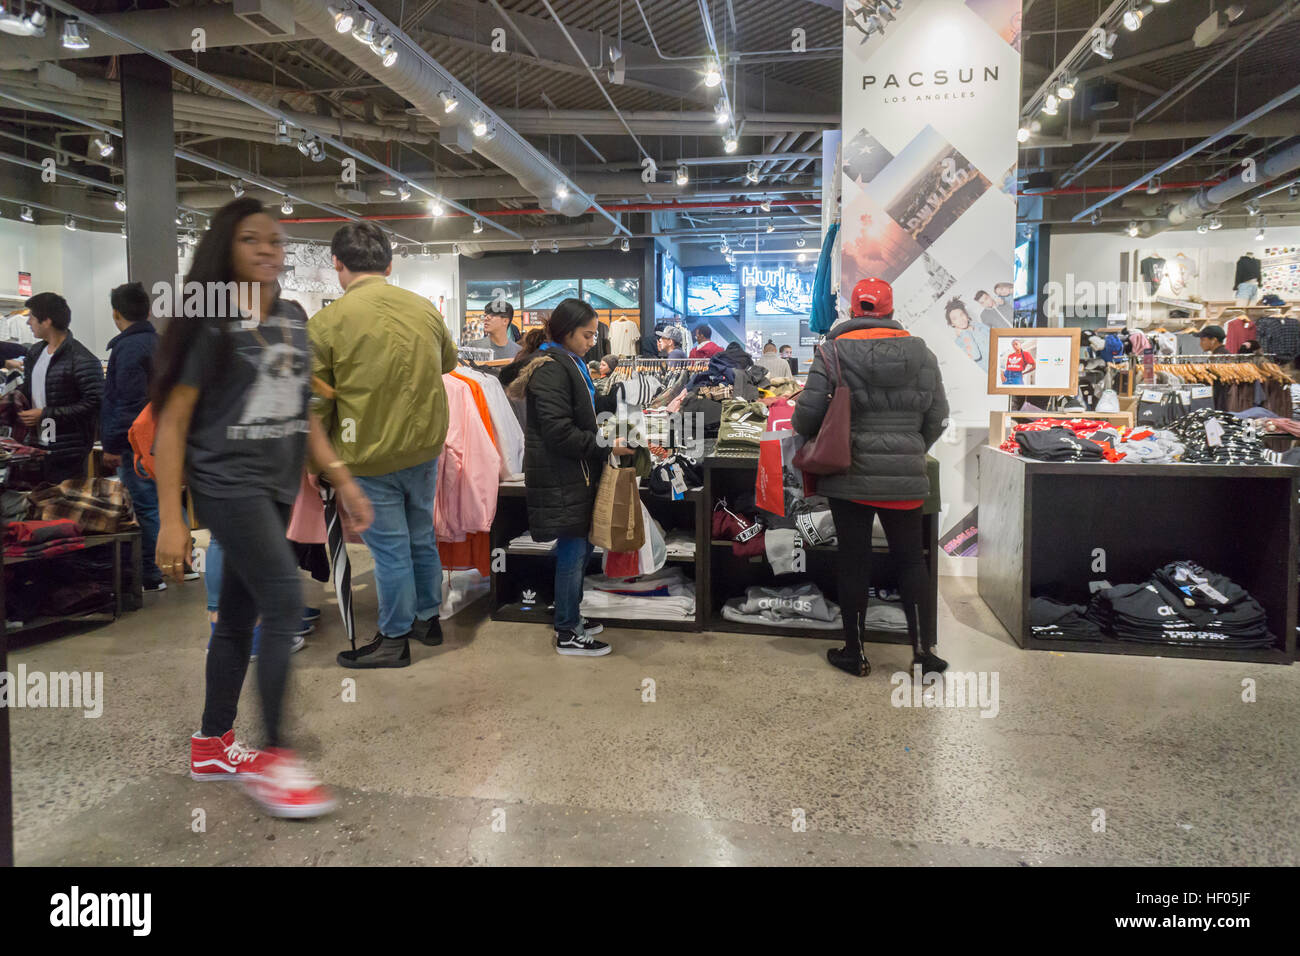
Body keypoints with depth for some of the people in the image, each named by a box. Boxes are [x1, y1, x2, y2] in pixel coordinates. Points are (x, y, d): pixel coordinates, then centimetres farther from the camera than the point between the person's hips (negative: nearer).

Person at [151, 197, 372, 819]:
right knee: (285, 603, -13)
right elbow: (172, 422, -9)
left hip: (276, 487, 6)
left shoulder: (294, 319, 11)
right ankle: (272, 758, -2)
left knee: (240, 615, 13)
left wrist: (341, 479, 10)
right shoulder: (211, 325, -7)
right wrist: (170, 520, -13)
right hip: (227, 482, -6)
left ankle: (213, 745, 27)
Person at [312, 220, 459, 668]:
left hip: (368, 458, -4)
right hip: (424, 447, 5)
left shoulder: (326, 322, -13)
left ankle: (394, 640, 20)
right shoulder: (425, 308, -1)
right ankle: (427, 619, 35)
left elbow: (315, 402, -8)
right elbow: (449, 361, 18)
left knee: (390, 549, 6)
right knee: (422, 537, 19)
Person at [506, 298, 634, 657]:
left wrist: (621, 396, 9)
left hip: (577, 473, 10)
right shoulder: (550, 368, -17)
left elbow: (589, 407, 23)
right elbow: (558, 431, -23)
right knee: (573, 549, -2)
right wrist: (605, 447, -21)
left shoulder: (569, 362, 15)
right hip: (560, 475, -10)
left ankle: (570, 618, 31)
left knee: (581, 546, 17)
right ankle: (568, 635, 10)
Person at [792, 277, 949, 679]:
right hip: (905, 479, 2)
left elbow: (808, 412, -12)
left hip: (850, 478, -2)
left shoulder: (834, 352, -8)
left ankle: (855, 653, 19)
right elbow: (937, 418, 6)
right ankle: (922, 648, 15)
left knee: (853, 563, 8)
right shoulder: (920, 352, 3)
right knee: (911, 561, 16)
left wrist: (804, 436, 11)